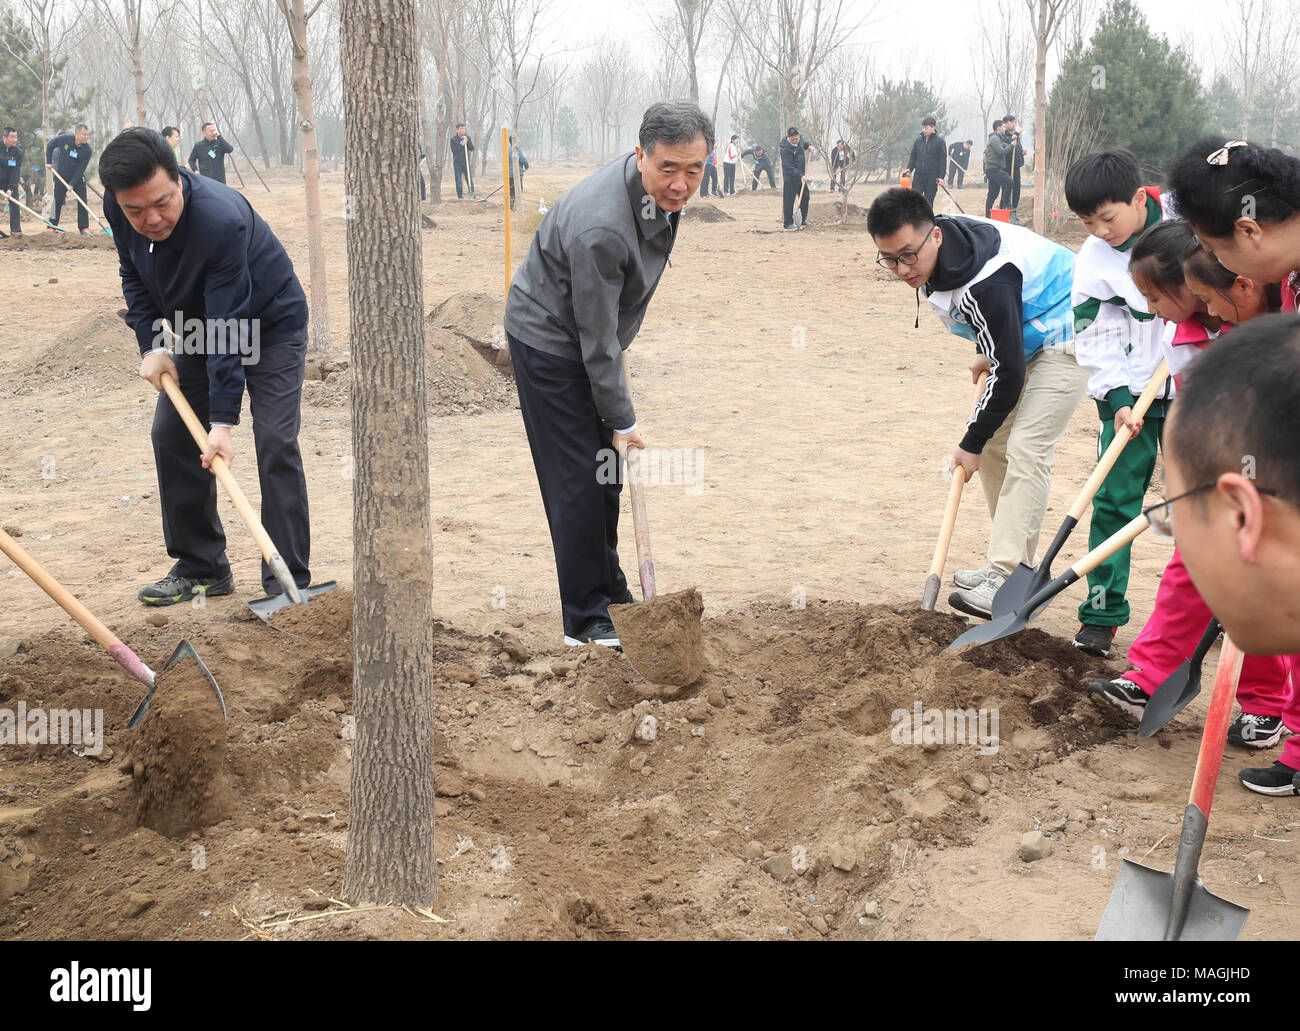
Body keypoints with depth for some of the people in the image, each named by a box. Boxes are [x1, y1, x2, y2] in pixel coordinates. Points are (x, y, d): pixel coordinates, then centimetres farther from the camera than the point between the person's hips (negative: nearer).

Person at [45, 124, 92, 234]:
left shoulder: (87, 150, -18)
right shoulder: (64, 139, -17)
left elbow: (81, 169, -17)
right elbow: (50, 145, 3)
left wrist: (72, 183, -21)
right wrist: (48, 162, 1)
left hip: (78, 178, 0)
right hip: (61, 175, 0)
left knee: (82, 202, -7)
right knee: (57, 201, 3)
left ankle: (84, 228, -2)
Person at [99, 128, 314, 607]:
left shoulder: (222, 220, -39)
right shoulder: (118, 208, -17)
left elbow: (229, 327, -37)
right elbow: (134, 276, 4)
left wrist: (223, 421, -37)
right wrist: (151, 345, -10)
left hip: (272, 322, -7)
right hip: (198, 328, 7)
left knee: (275, 442, -17)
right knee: (172, 434, 3)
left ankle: (288, 585, -13)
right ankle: (201, 567, 14)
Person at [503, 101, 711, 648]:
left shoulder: (663, 192, -8)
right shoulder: (600, 228, -36)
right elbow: (597, 339, -27)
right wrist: (622, 420, -19)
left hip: (591, 336, 9)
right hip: (550, 341, -9)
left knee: (607, 471, 15)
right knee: (578, 480, -7)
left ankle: (610, 592, 29)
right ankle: (586, 618, 3)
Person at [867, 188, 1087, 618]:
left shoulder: (985, 284, -37)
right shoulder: (936, 250, -10)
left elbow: (1009, 373, -29)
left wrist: (972, 443, -19)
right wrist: (986, 352, 12)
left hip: (1064, 338, -10)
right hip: (1022, 337, 10)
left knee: (1025, 450, -20)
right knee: (993, 446, 8)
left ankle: (1008, 582, -22)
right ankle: (1013, 565, 14)